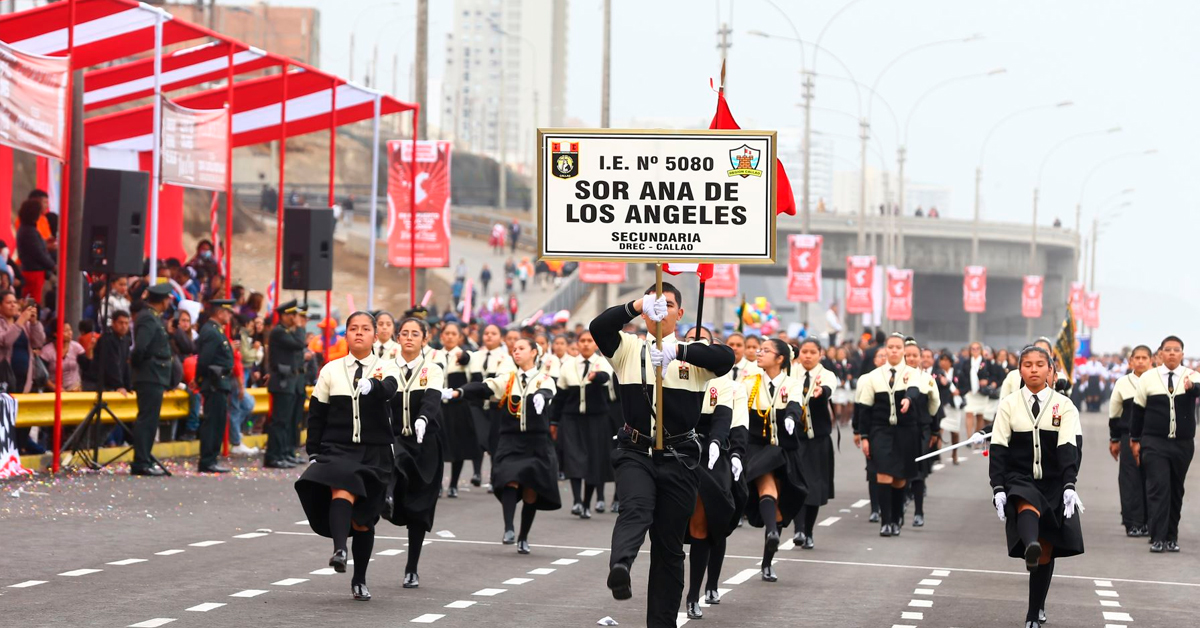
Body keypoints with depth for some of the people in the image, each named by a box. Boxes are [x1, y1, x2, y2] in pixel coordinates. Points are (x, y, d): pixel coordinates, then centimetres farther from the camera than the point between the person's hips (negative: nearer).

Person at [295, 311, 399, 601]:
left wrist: (372, 385, -43)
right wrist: (313, 453, 3)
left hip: (374, 452, 0)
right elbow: (316, 414, 9)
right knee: (343, 490, -31)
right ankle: (339, 550, -48)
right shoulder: (331, 370, 7)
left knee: (363, 519, 4)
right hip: (337, 448, 0)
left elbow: (388, 390, -22)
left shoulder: (386, 368, 2)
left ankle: (359, 581, 18)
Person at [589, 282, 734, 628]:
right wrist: (637, 306, -28)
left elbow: (726, 358, -17)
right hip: (635, 452, -1)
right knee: (636, 508, -31)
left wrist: (678, 351, -32)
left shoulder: (694, 354, 5)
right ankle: (619, 567, -56)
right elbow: (599, 327, -12)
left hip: (678, 457, 1)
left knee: (669, 546, 5)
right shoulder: (630, 348, 8)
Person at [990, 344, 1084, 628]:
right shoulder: (1009, 405, 4)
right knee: (1027, 504, -37)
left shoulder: (1064, 406, 2)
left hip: (1053, 483, 1)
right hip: (1019, 480, -1)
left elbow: (1068, 448, -8)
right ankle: (1030, 546, -67)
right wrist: (998, 489, -11)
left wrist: (1069, 486, -21)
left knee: (1047, 549, 0)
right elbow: (998, 449, 0)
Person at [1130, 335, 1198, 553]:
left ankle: (1171, 537, 17)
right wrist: (1135, 439, 7)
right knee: (1158, 487, -11)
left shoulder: (1191, 376, 1)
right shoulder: (1148, 378, 3)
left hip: (1183, 444, 1)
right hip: (1154, 443, -1)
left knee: (1176, 490, 8)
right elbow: (1138, 410, 7)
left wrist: (1191, 387, -46)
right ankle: (1157, 538, -12)